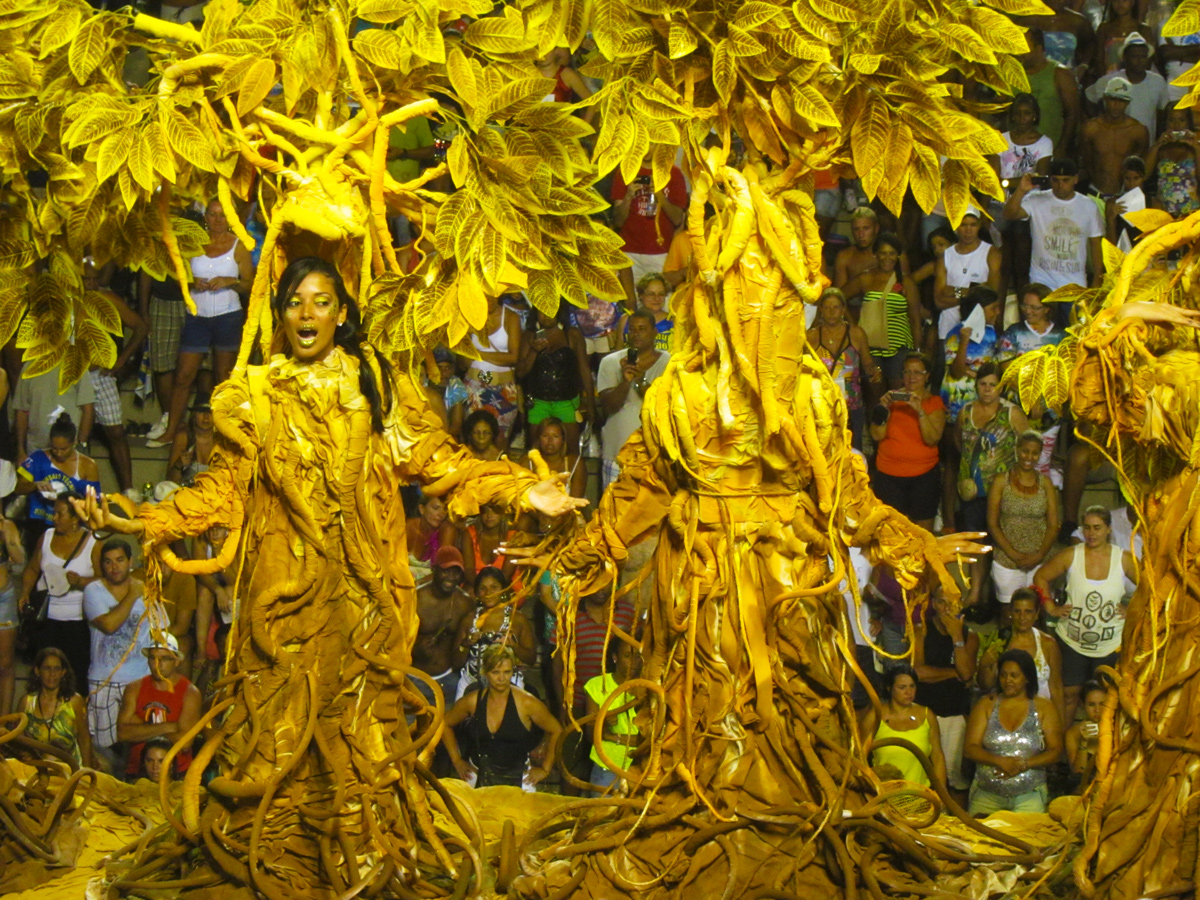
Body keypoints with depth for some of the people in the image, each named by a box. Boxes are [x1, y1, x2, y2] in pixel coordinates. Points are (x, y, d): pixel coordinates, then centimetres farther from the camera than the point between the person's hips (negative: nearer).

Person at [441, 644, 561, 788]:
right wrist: (457, 761, 11)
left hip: (517, 779, -2)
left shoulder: (526, 702, -10)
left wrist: (545, 769, 0)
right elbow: (446, 724, 14)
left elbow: (556, 731, 0)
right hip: (479, 776, 2)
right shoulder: (472, 701, -3)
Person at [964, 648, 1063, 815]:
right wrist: (1000, 761, -15)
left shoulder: (1044, 708, 7)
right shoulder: (986, 705, 9)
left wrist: (1023, 764, -14)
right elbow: (969, 749, 2)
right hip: (987, 794, 1)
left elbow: (1055, 751, 1)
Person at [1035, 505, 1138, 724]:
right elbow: (1041, 577, 8)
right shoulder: (1070, 556, -5)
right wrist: (1051, 607, 3)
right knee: (1069, 693, 6)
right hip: (1072, 642, 0)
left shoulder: (1124, 559, -6)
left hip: (1111, 645, 0)